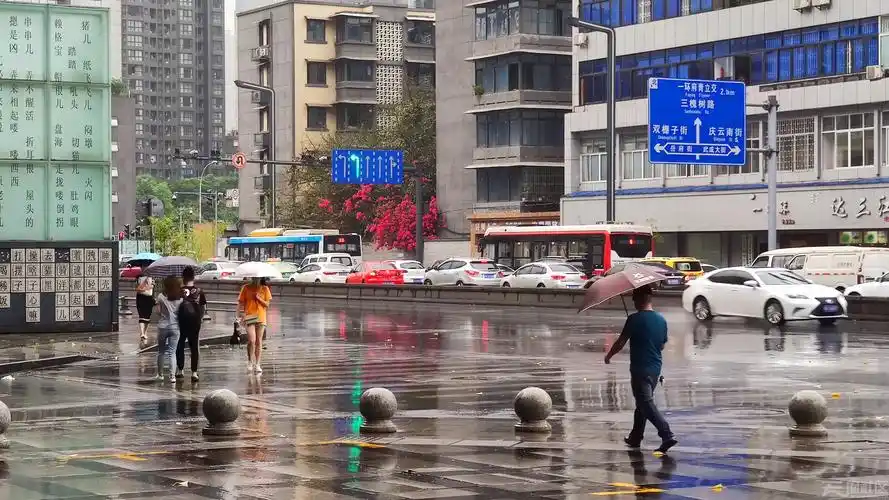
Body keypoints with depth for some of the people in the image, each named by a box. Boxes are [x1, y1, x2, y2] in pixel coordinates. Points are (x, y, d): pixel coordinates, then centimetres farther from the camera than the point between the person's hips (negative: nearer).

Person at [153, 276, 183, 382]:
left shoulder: (161, 297, -8)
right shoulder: (180, 299, -4)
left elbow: (157, 311, -4)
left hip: (162, 327, 0)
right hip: (175, 327, 0)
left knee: (161, 351, 15)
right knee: (172, 353, 1)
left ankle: (160, 374, 22)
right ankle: (172, 375, -7)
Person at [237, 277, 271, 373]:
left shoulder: (265, 289, 7)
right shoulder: (246, 288, 3)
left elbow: (267, 304, 6)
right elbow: (241, 302, 3)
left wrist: (259, 298, -10)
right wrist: (241, 314, -10)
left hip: (261, 317, 2)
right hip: (249, 316, -2)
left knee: (259, 341, 4)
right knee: (252, 340, -15)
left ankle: (257, 364, 10)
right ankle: (250, 362, 4)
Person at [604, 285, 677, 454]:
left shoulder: (634, 319, -14)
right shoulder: (661, 320, 5)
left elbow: (621, 342, -10)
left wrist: (609, 356, 6)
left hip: (640, 369, -7)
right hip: (656, 367, 7)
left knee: (646, 404, -7)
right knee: (642, 403, 20)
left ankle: (667, 435, -21)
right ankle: (635, 438, 30)